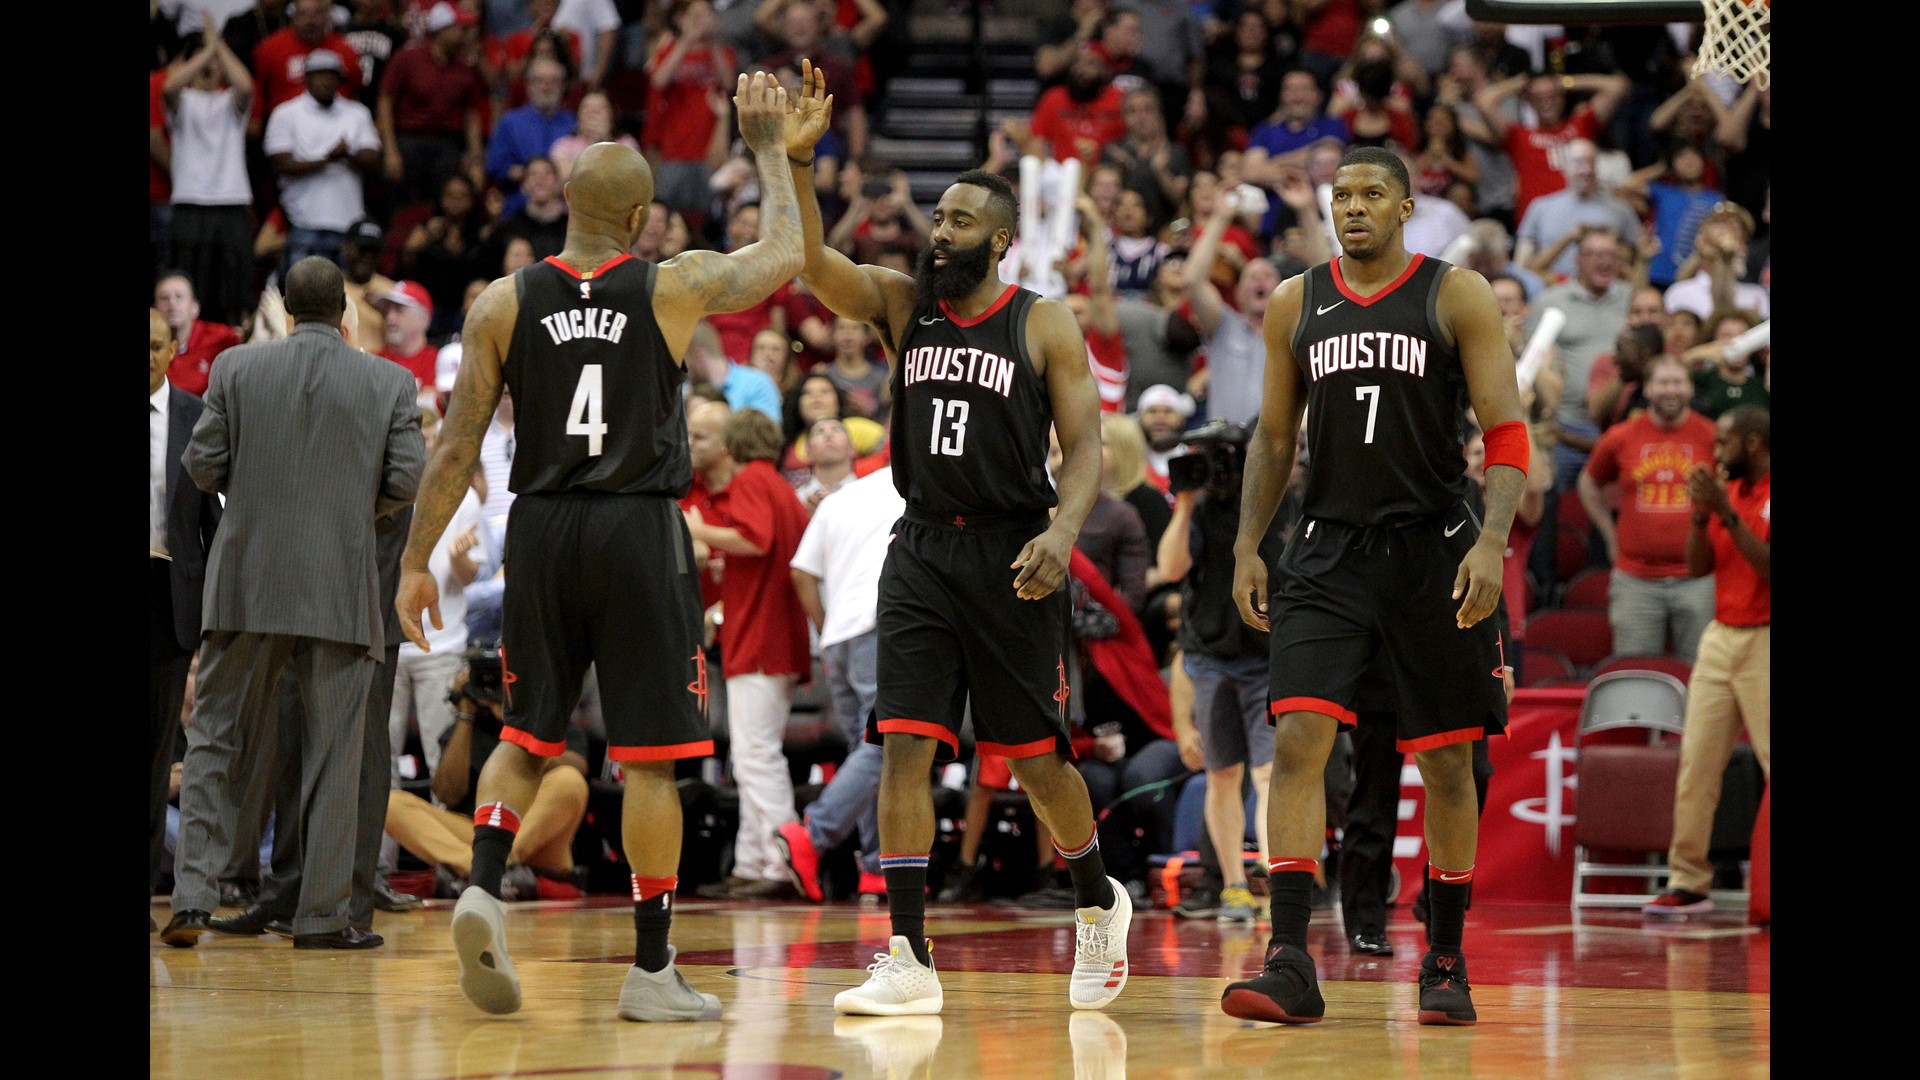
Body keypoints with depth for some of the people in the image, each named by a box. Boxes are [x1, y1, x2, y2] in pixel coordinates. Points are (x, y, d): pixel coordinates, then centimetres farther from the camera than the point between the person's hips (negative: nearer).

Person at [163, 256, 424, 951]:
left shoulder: (238, 368, 1)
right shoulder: (389, 383, 1)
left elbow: (202, 463, 0)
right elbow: (408, 481, -3)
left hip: (247, 581, 1)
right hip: (341, 589, -1)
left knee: (213, 739, 8)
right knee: (333, 755, 6)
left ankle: (193, 896, -2)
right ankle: (322, 914, 6)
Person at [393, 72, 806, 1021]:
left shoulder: (503, 302, 0)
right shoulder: (675, 289, -3)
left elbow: (456, 445, 0)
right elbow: (785, 253, 14)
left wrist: (416, 562, 6)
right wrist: (766, 144, 25)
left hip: (541, 531, 2)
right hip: (642, 533, -2)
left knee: (525, 735, 18)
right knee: (649, 756, 2)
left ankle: (484, 885, -7)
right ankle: (651, 969, 4)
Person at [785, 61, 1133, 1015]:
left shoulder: (1044, 326, -3)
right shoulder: (901, 305, 5)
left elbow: (1084, 446, -6)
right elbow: (811, 264, -11)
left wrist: (1062, 532, -24)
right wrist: (796, 160, -26)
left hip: (1010, 558, -3)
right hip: (922, 551, 3)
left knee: (1035, 758, 6)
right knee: (903, 747, -8)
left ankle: (1098, 902, 32)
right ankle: (909, 962, -8)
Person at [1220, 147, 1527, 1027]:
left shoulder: (1457, 296, -2)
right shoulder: (1295, 303, 8)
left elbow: (1506, 432, -6)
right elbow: (1273, 435, 15)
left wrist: (1492, 541, -19)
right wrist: (1247, 548, 6)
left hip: (1433, 550, -2)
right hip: (1329, 551, 2)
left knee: (1447, 760, 5)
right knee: (1298, 739, -13)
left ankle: (1445, 963, 18)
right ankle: (1289, 965, -17)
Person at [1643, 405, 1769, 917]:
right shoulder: (1727, 491, 13)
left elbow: (1770, 568, -19)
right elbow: (1698, 566, 12)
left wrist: (1727, 514, -20)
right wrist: (1702, 513, -3)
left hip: (1764, 644, -7)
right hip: (1721, 639, 7)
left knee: (1772, 760, -8)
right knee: (1696, 761, 2)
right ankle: (1688, 881, 5)